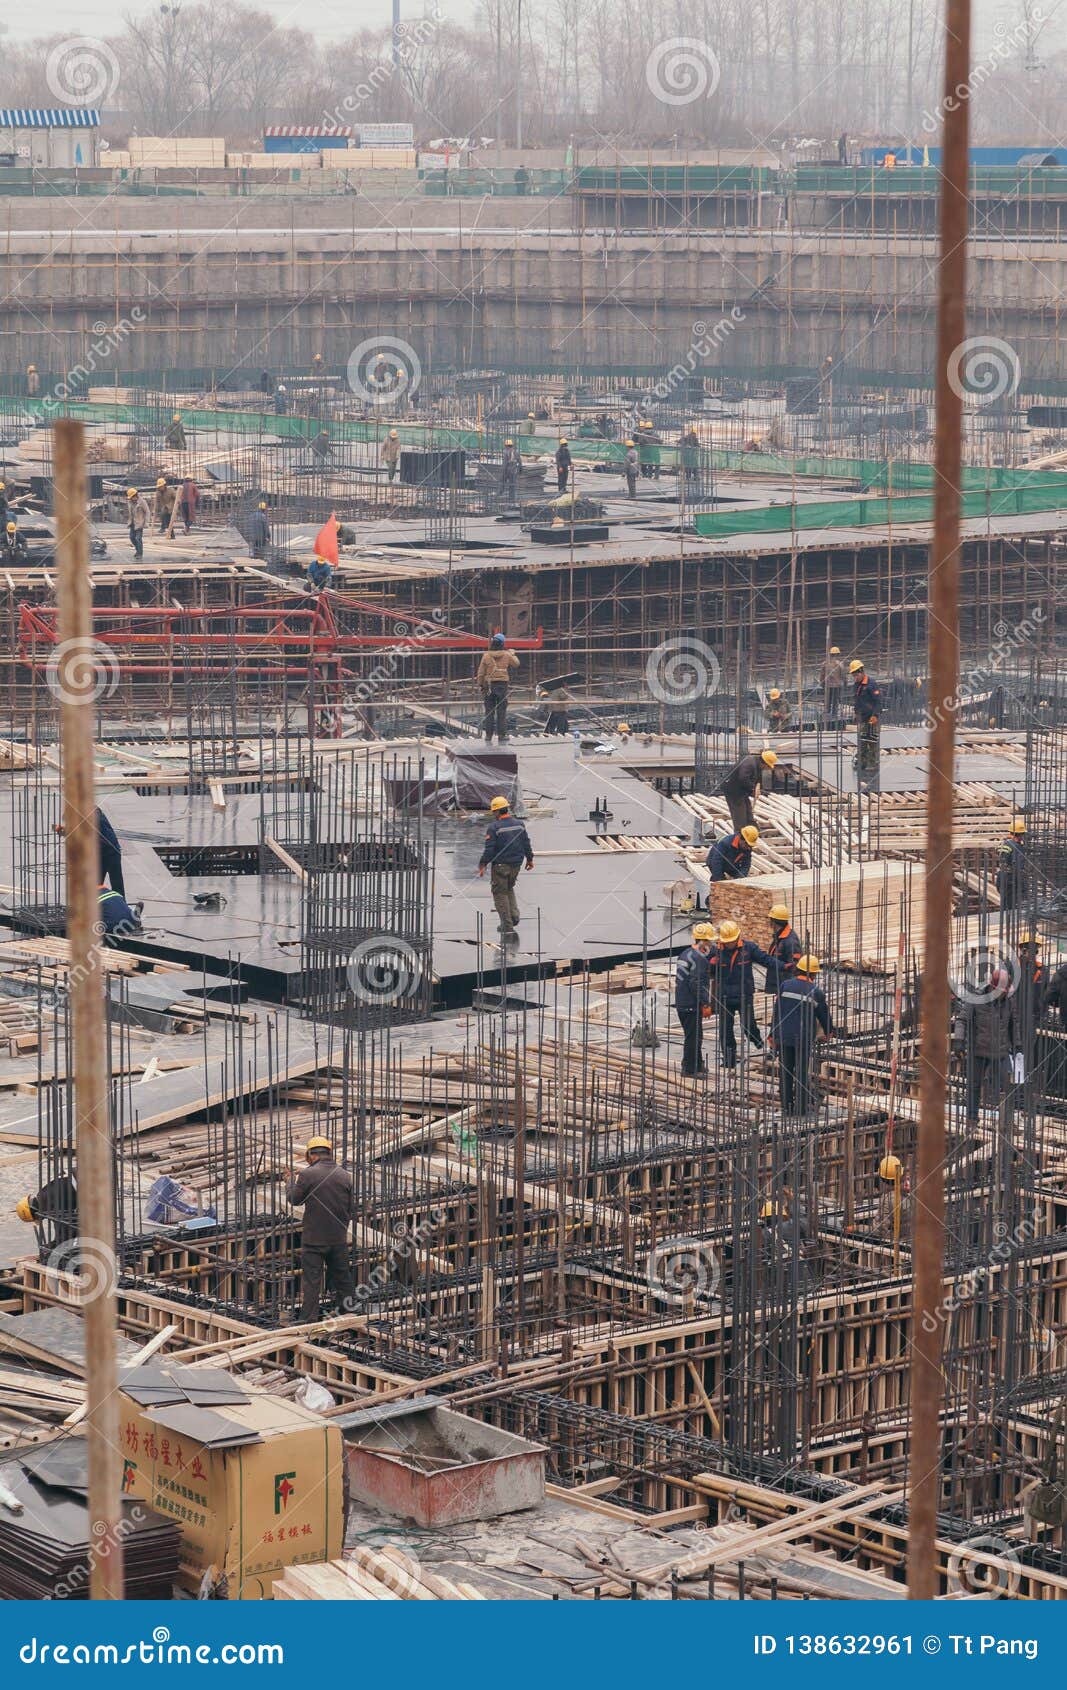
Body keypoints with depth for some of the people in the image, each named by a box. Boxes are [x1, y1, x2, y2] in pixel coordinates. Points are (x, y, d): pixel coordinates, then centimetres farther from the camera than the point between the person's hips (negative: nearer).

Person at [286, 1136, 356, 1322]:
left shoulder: (307, 1174, -12)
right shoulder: (345, 1176, 2)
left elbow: (294, 1199, 1)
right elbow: (351, 1208, 8)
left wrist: (291, 1181, 19)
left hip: (313, 1238, -4)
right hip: (339, 1238, 4)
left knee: (311, 1281, 0)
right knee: (342, 1277, 15)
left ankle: (309, 1319, -1)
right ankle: (348, 1313, 23)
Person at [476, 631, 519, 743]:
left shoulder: (486, 656, -3)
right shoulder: (507, 655, -2)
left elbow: (481, 672, -1)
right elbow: (516, 664, 17)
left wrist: (481, 685, 10)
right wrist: (513, 654, 35)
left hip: (489, 686, 0)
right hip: (503, 686, 0)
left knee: (489, 712, 5)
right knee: (502, 712, 3)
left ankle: (488, 737, 4)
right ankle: (502, 736, 1)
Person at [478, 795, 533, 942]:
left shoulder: (494, 827, -14)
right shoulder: (519, 824, 4)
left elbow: (489, 849, -16)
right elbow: (526, 843, 12)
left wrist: (482, 865, -9)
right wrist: (529, 858, 24)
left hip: (500, 865, -6)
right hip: (516, 864, 6)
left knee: (500, 894, 2)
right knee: (509, 889, 27)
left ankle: (508, 928, -2)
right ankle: (514, 915, 11)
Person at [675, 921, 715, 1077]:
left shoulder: (685, 954, 15)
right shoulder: (699, 958, -17)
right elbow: (697, 984, -22)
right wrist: (706, 1004, -19)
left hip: (681, 1003, 10)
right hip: (692, 1005, -10)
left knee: (694, 1035, 19)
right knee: (693, 1036, -3)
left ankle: (698, 1065, 29)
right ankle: (690, 1069, 1)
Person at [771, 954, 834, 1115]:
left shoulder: (785, 985, 0)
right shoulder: (816, 992, -3)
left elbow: (777, 1011, 2)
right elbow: (824, 1015, 10)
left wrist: (773, 1034, 9)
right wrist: (828, 1032, 30)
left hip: (783, 1035, 2)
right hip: (804, 1038, -2)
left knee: (785, 1072, 9)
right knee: (802, 1072, 5)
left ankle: (786, 1106, 13)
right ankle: (801, 1107, 5)